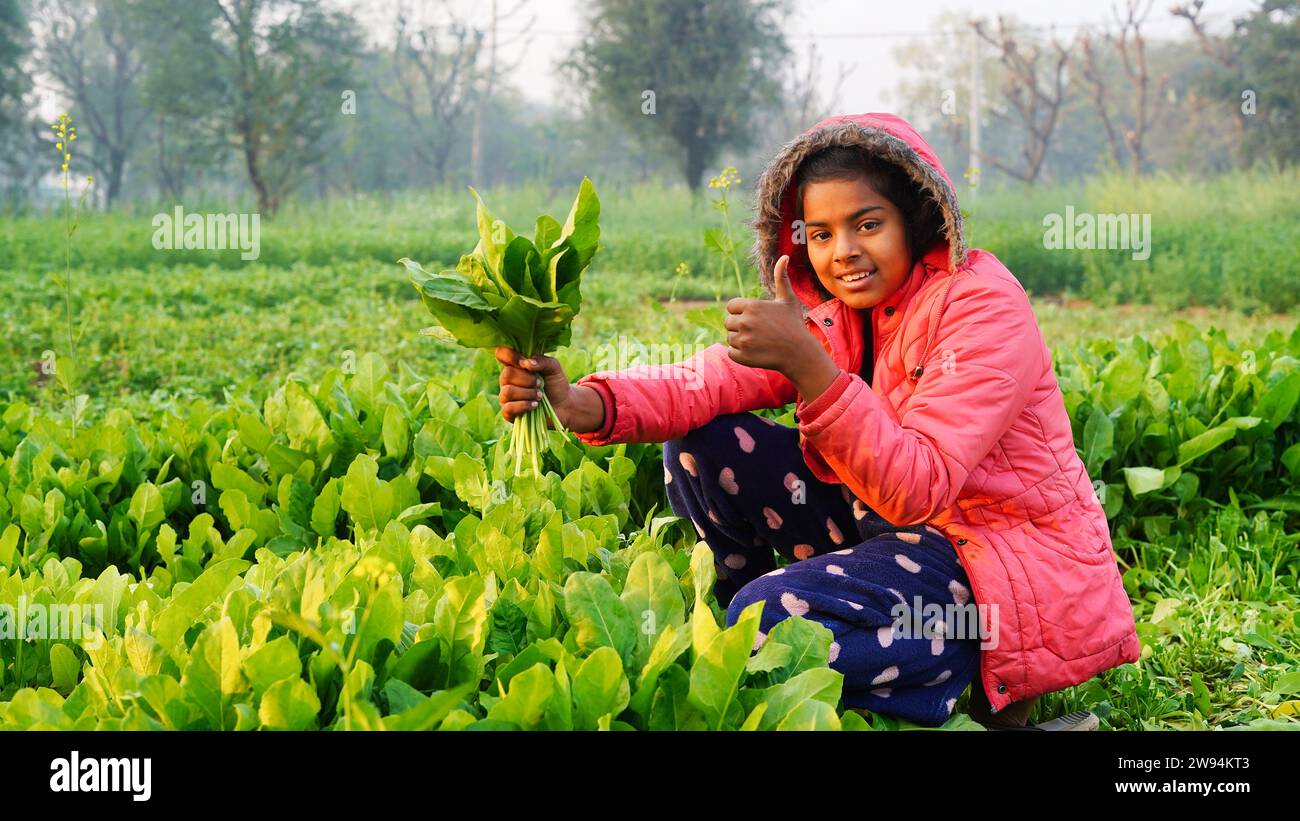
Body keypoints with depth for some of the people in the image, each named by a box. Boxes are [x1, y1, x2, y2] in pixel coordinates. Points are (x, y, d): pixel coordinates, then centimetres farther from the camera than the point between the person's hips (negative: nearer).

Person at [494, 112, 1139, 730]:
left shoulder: (981, 304, -20)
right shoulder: (831, 309, 1)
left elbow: (918, 489, -30)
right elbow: (707, 382, -13)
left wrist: (805, 362, -40)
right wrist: (583, 407, -32)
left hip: (1012, 565, -7)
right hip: (894, 527, 8)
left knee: (777, 617, -28)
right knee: (704, 444, -3)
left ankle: (985, 688, -6)